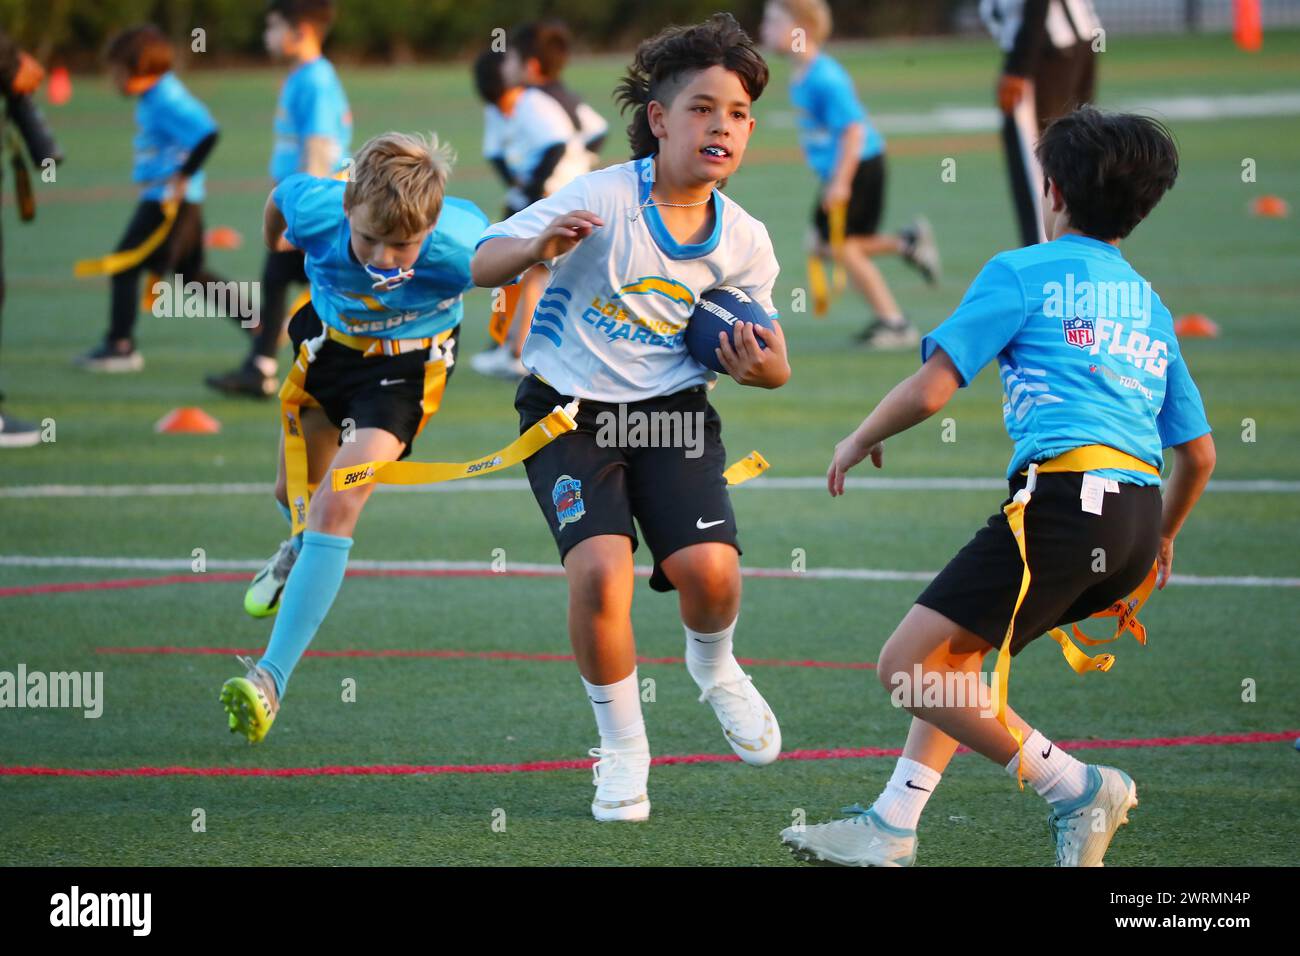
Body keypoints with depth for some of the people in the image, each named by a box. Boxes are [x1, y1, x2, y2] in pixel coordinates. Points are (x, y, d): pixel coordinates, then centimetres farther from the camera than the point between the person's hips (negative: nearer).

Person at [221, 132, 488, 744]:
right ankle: (302, 549, 63)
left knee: (337, 508, -20)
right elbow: (281, 195, -7)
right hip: (329, 339, 4)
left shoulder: (461, 247, -40)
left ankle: (272, 676, -20)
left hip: (406, 364, -4)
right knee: (294, 494, 24)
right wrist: (274, 254, 13)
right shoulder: (314, 207, -33)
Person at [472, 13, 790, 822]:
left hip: (672, 411, 3)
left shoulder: (745, 241, -1)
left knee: (708, 568, -19)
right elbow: (482, 262, -15)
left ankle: (714, 666, 20)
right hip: (570, 411, -3)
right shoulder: (602, 199, -14)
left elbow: (768, 353, 13)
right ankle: (622, 749, 0)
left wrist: (763, 367, -12)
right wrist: (538, 249, -37)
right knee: (600, 568, -23)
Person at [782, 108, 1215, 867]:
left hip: (1065, 492, -8)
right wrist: (1161, 542, 41)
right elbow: (1200, 453, 24)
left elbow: (930, 390, -2)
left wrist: (860, 440, 17)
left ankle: (1077, 788, -7)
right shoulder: (1150, 305, 24)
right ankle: (892, 826, 14)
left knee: (911, 667, -7)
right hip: (1138, 516, 8)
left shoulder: (1022, 272, 5)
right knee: (953, 648, 22)